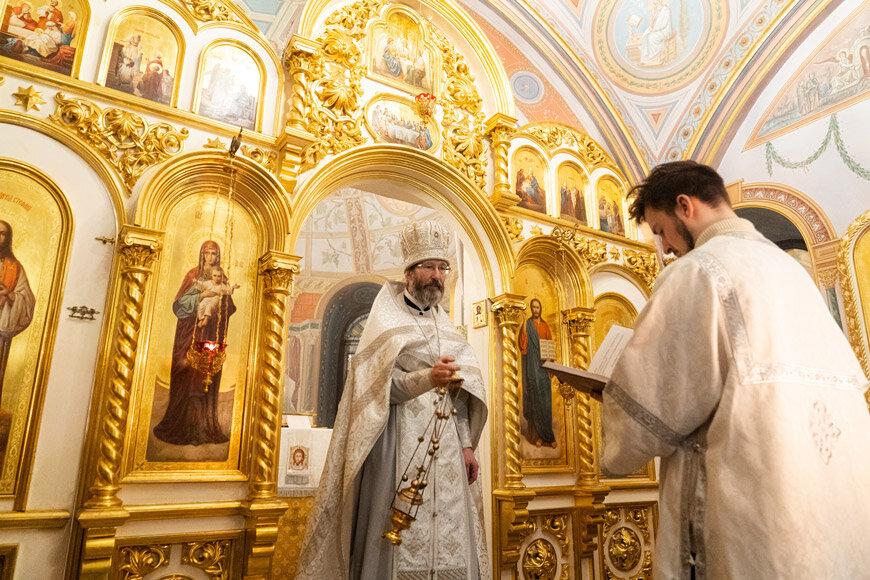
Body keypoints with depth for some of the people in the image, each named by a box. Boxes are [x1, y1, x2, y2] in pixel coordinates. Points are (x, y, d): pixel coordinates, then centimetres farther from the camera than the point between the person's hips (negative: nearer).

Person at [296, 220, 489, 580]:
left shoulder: (446, 327, 16)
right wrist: (427, 378, -28)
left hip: (445, 441, 5)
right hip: (399, 441, -5)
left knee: (449, 541, 3)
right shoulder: (387, 321, 1)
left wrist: (467, 444, 5)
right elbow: (380, 385, -12)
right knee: (401, 538, -5)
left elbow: (460, 394, 13)